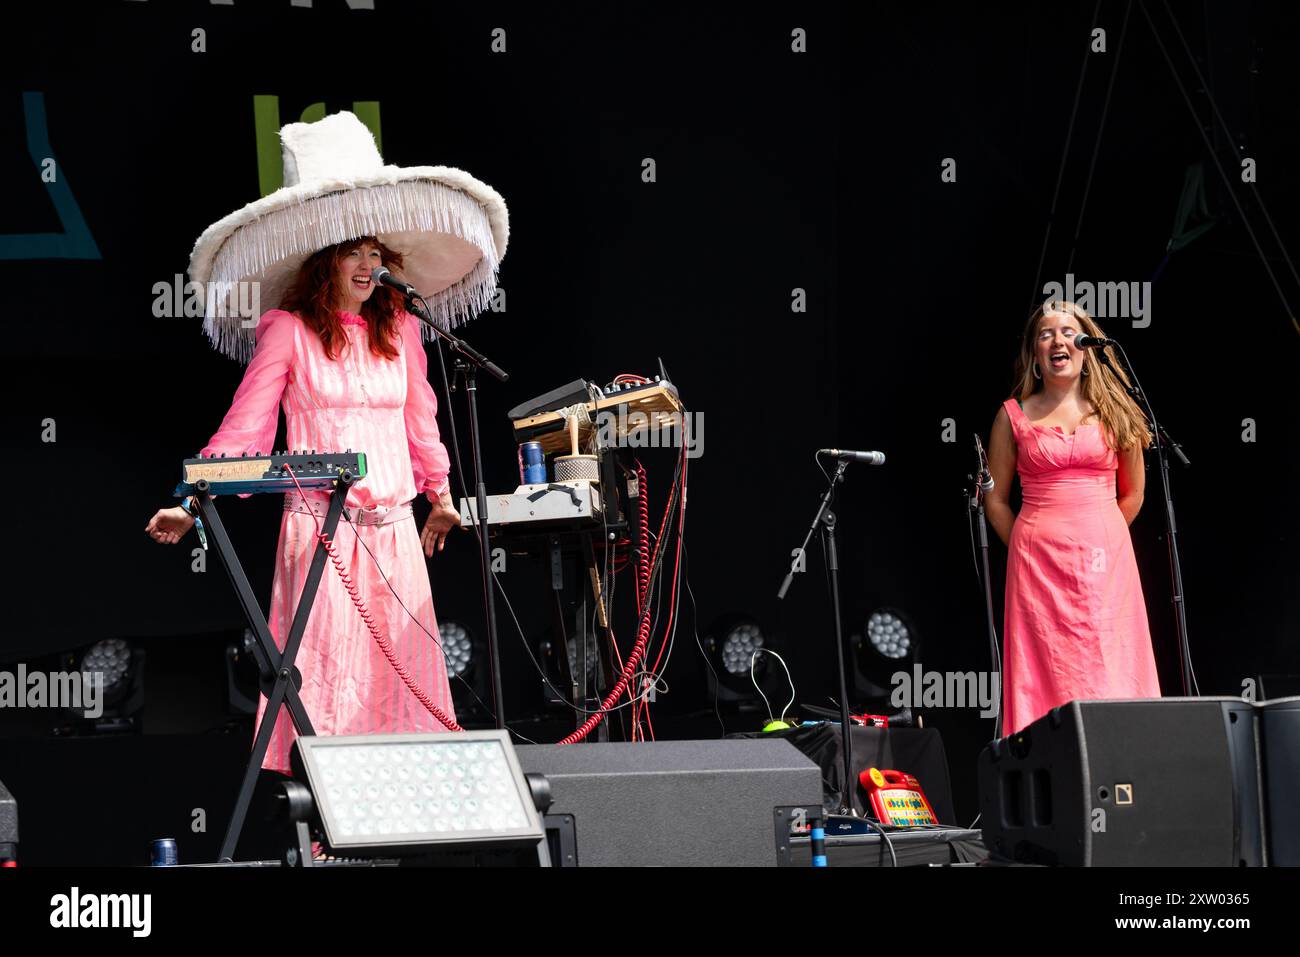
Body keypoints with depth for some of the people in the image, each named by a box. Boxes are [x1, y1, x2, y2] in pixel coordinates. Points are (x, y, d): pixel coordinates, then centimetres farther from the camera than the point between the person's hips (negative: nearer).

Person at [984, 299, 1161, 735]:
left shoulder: (1114, 411, 9)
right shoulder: (1014, 416, 6)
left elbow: (1132, 494, 15)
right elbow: (994, 499, 10)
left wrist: (1100, 539, 12)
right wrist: (1030, 549, 7)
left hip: (1104, 559, 1)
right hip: (1038, 561, -1)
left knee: (1109, 667, -4)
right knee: (1044, 670, -5)